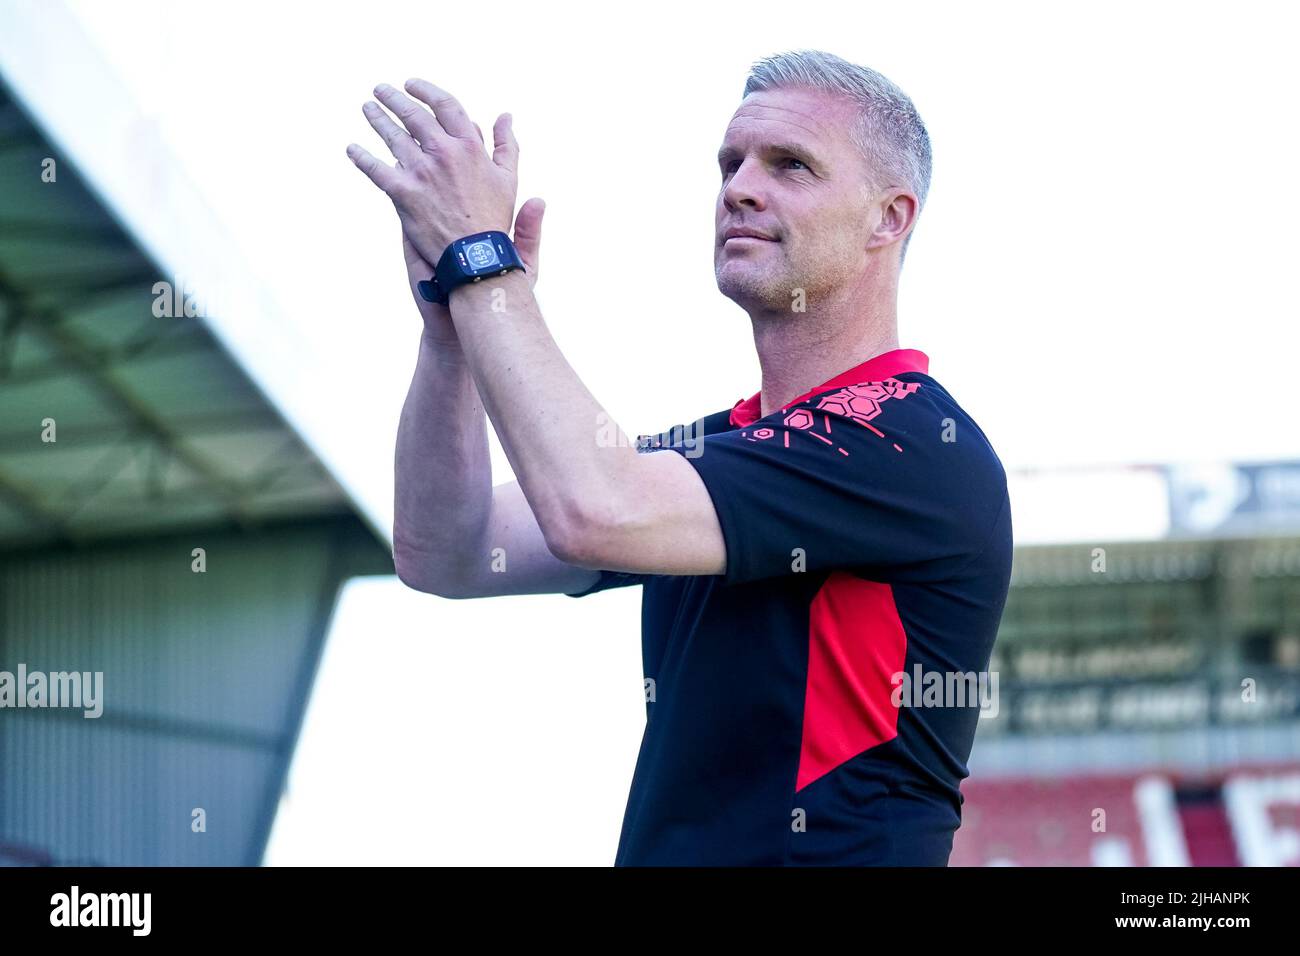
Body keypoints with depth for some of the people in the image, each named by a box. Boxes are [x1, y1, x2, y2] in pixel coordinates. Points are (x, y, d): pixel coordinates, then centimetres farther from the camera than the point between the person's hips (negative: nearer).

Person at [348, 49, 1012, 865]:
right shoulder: (715, 448, 15)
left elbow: (593, 511, -20)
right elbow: (444, 555, 12)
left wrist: (476, 252, -12)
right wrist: (452, 323, 0)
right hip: (660, 847, 7)